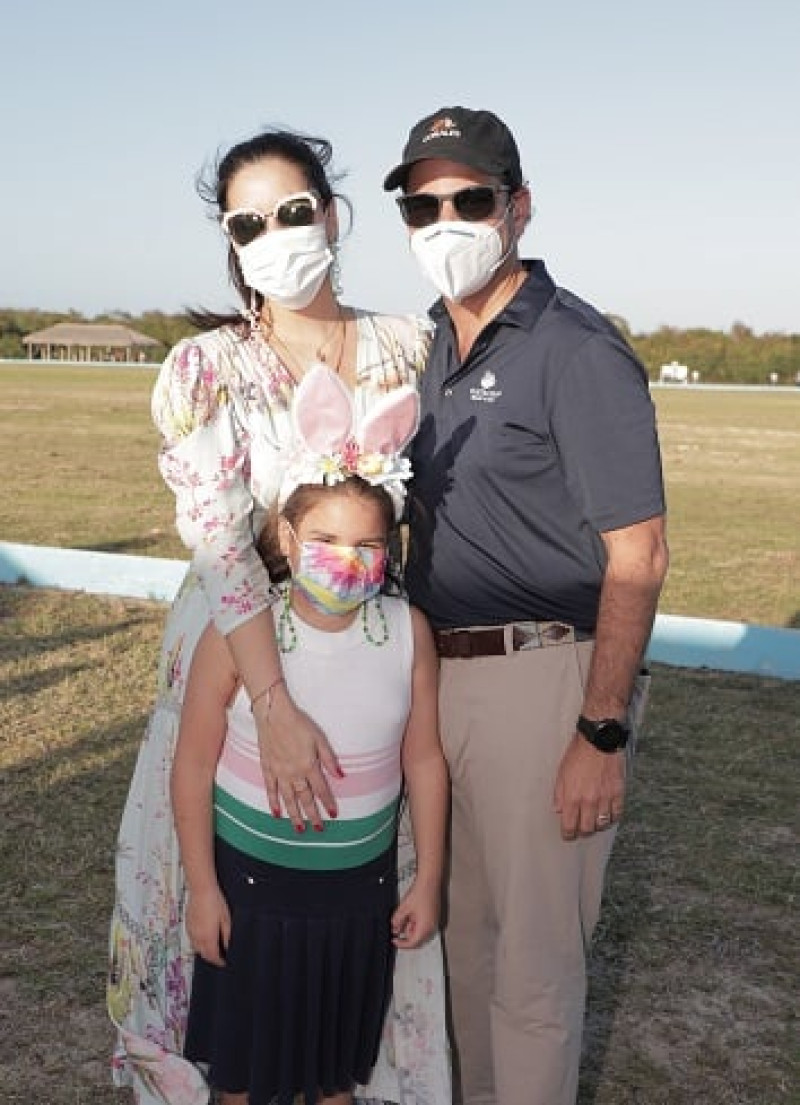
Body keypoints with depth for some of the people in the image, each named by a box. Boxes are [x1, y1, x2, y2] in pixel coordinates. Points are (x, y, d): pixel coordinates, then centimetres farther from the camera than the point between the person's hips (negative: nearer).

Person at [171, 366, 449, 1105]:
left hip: (362, 881, 2)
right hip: (253, 877, -2)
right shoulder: (237, 635, -19)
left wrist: (428, 882, 1)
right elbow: (194, 766, -11)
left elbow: (424, 760, -4)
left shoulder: (408, 631, -12)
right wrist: (203, 889, -6)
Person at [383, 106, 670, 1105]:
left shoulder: (577, 350, -14)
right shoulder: (426, 350, 10)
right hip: (436, 675, 8)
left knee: (532, 955, 6)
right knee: (459, 927, 22)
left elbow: (637, 557, -17)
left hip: (538, 679, -8)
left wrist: (602, 735, -20)